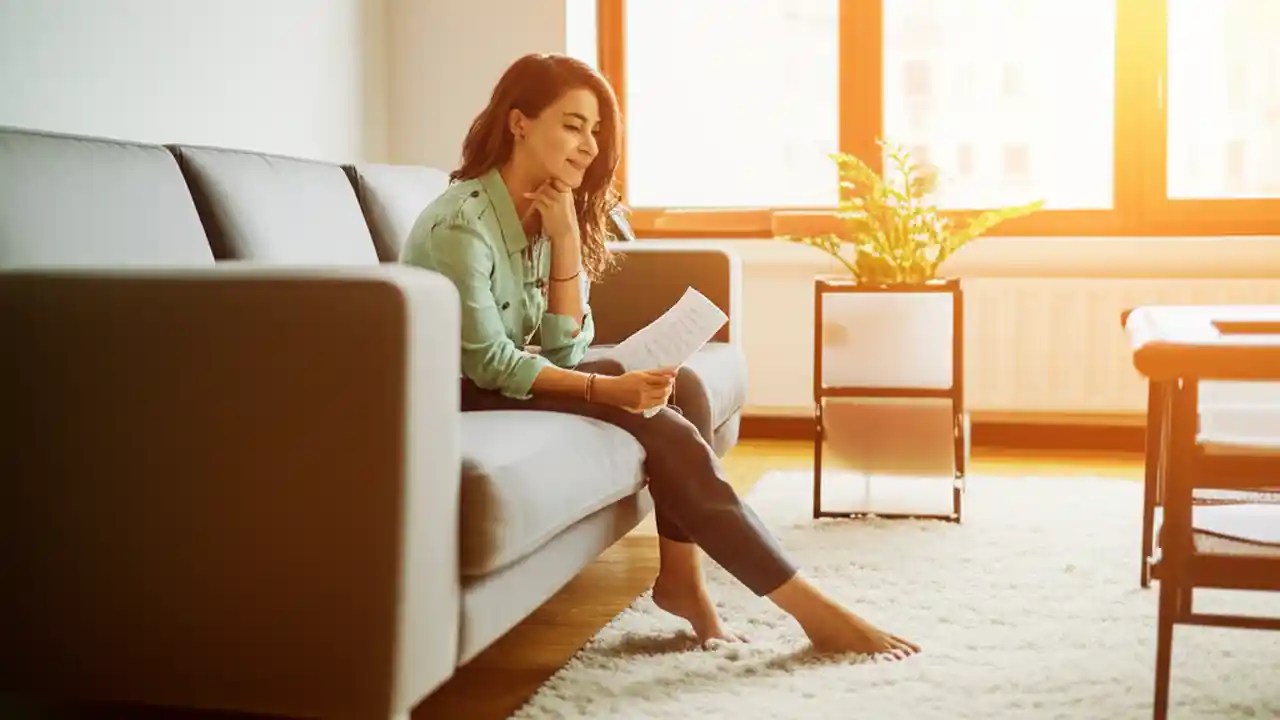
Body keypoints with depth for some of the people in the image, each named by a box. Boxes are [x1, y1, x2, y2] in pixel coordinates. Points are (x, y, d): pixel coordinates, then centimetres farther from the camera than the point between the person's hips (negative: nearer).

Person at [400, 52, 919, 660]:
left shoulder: (551, 215, 4)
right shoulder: (461, 222, -22)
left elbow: (566, 346, -4)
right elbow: (487, 364, -23)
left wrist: (566, 240, -14)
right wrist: (608, 388, -28)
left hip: (511, 379, 8)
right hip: (461, 397, -8)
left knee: (667, 386, -14)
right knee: (655, 421, -21)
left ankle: (682, 578, -13)